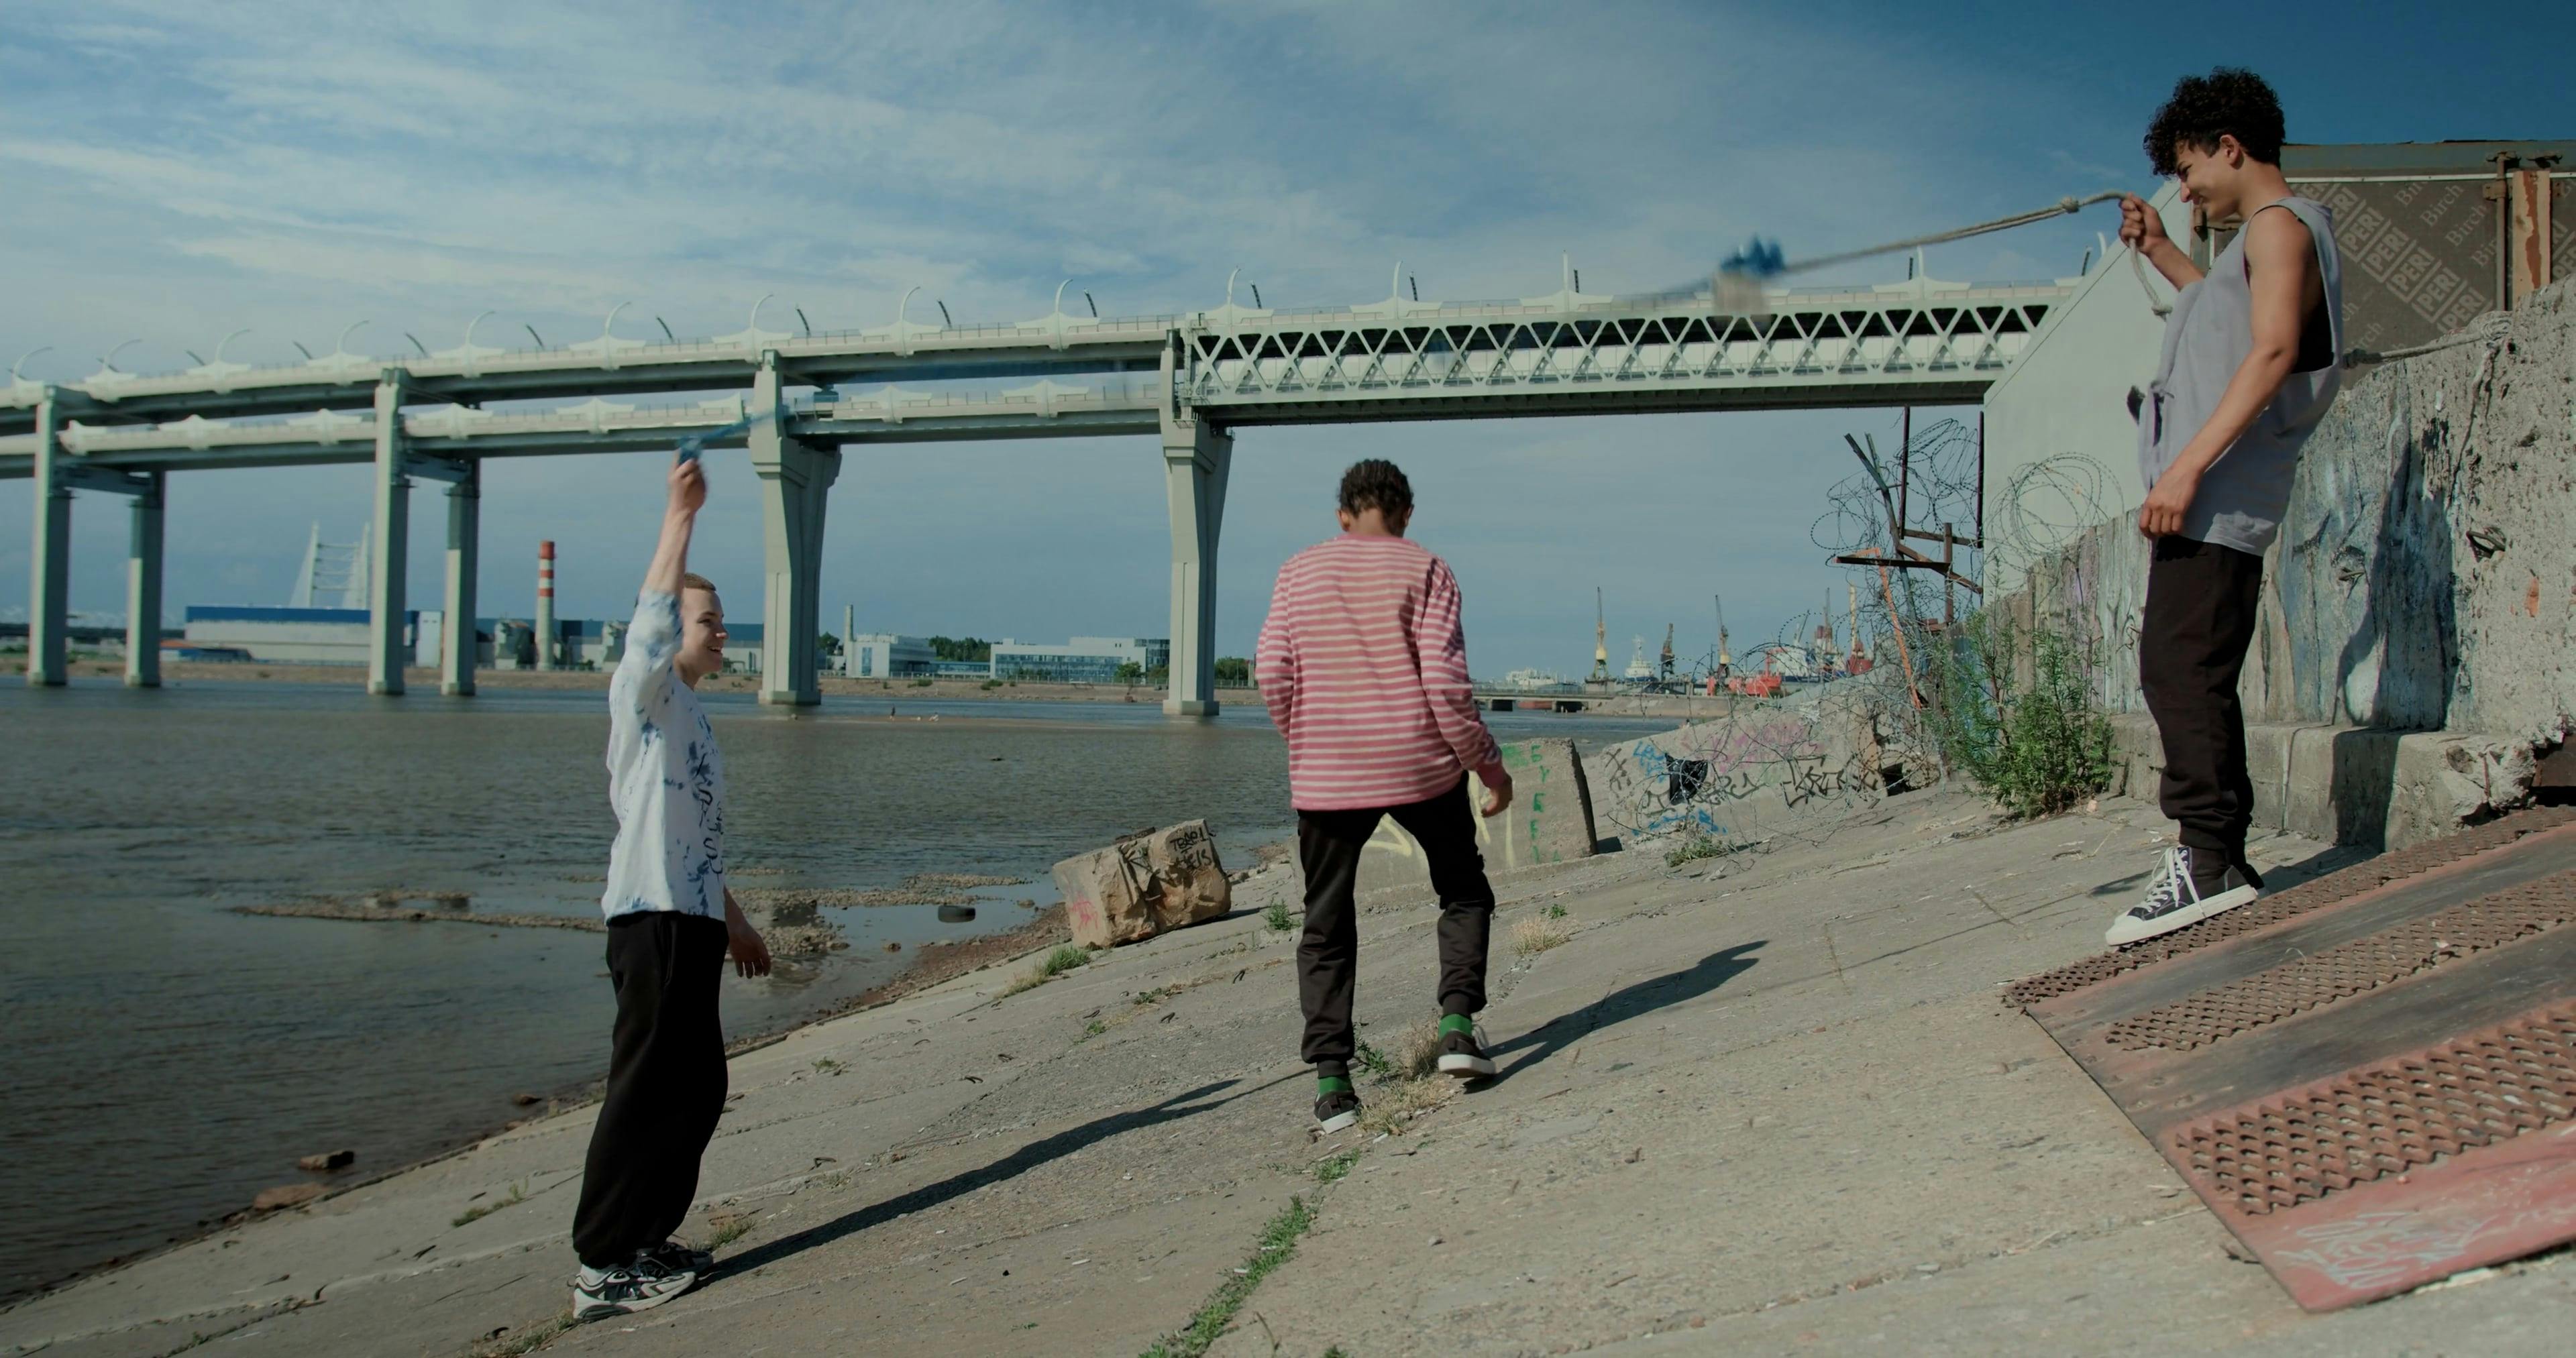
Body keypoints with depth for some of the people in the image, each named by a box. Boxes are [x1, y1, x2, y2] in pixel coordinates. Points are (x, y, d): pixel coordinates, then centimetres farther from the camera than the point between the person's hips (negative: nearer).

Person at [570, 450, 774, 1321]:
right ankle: (604, 1267, -5)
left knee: (695, 1089, 13)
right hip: (654, 921, -10)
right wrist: (680, 516, -32)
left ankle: (642, 1242, 23)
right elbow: (652, 619, -27)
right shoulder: (642, 693, -5)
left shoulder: (689, 712, 21)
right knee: (648, 1090, -9)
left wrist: (732, 920, 29)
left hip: (692, 922, 10)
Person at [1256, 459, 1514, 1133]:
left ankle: (1331, 1079, 2)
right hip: (1420, 767, -1)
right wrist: (1488, 763, -2)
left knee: (1327, 927, 10)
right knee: (1463, 892, 21)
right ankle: (1458, 1021, 4)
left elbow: (1272, 672, 0)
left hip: (1325, 775, 2)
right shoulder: (1424, 570, -2)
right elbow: (1444, 678, -10)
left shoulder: (1300, 571, 6)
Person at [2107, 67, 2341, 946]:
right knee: (2195, 678, 10)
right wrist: (2159, 251, 35)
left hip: (2217, 495, -11)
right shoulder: (2267, 236, 25)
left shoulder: (2279, 224, -6)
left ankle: (2207, 862, -18)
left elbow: (2272, 351, -20)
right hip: (2217, 500, 11)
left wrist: (2188, 464, -27)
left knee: (2178, 668, -16)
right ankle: (2223, 862, 13)